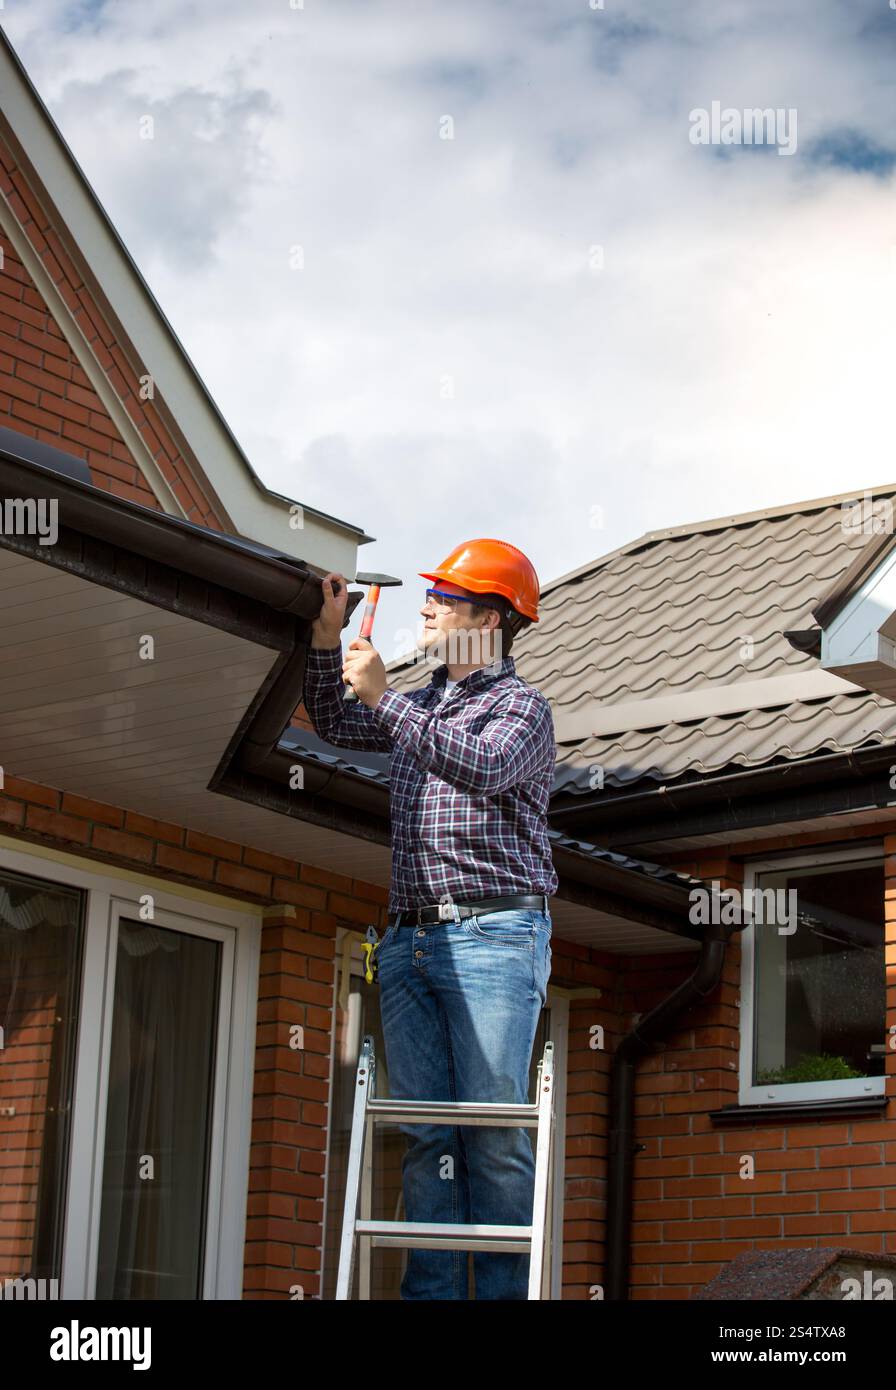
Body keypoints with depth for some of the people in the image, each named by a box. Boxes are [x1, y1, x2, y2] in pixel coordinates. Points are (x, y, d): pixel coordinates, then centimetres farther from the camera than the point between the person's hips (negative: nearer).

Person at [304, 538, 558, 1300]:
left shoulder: (521, 705, 0)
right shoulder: (419, 706, 23)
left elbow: (482, 767, -20)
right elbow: (335, 725, 35)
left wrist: (383, 698, -20)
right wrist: (327, 637, 21)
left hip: (493, 933, -7)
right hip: (410, 939, 7)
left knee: (493, 1126, -9)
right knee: (426, 1130, 1)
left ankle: (503, 1290, -7)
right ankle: (431, 1288, 0)